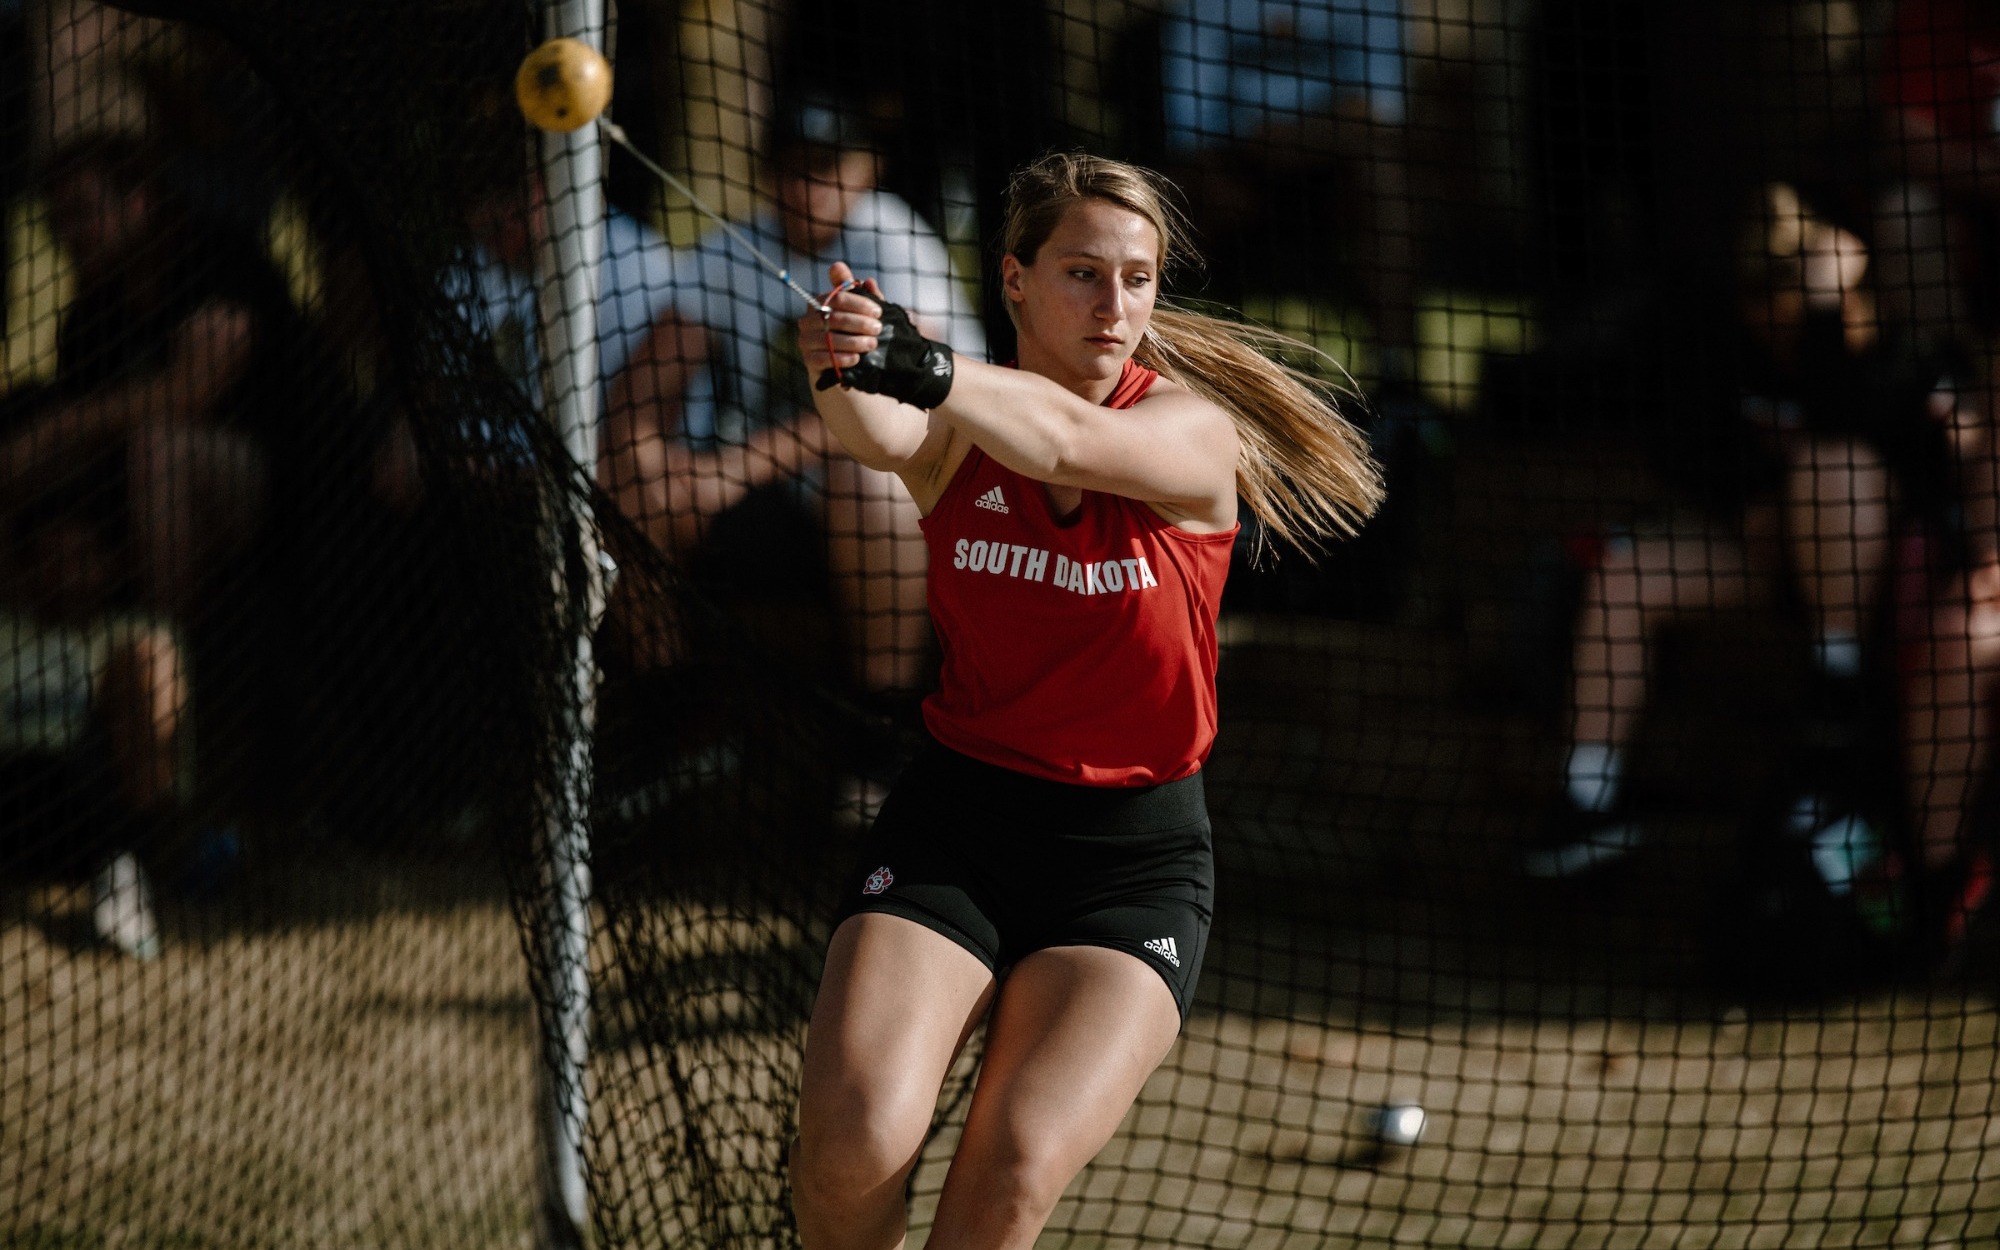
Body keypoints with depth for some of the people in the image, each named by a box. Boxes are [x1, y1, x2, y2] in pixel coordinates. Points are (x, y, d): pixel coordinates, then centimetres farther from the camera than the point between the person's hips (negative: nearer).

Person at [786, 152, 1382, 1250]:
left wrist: (920, 364, -50)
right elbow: (882, 438, -27)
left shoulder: (1196, 432, -7)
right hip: (954, 821, 1)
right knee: (852, 1137, -22)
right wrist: (848, 375, -52)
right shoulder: (956, 430, -1)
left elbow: (1066, 440, -30)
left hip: (1134, 857, -1)